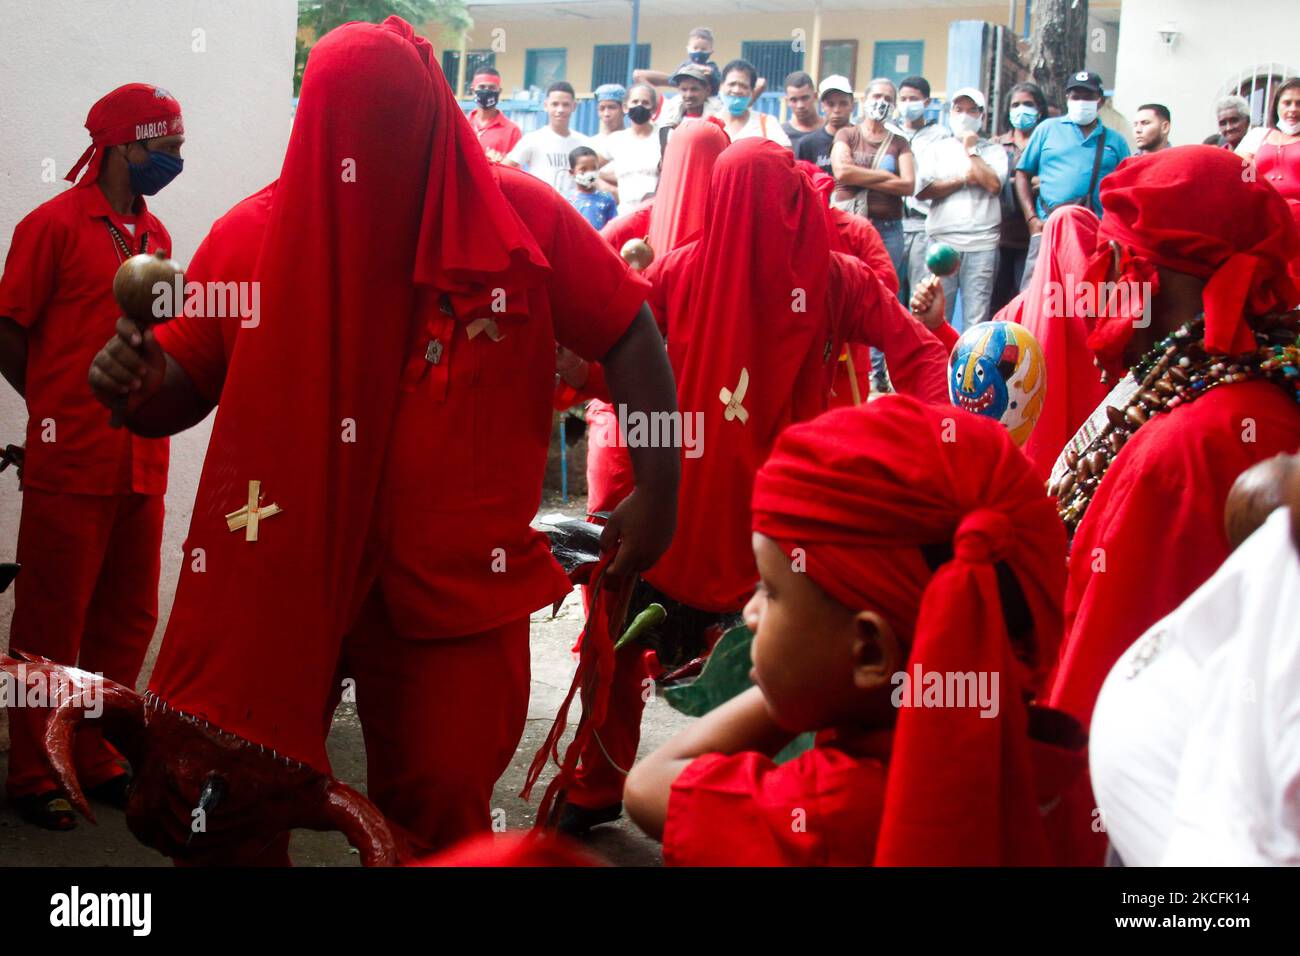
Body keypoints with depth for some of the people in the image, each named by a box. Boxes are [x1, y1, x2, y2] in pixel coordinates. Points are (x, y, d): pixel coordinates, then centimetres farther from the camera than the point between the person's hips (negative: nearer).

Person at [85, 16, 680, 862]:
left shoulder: (520, 217, -5)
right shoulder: (253, 233, -3)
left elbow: (629, 337, 2)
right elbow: (181, 390, 6)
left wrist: (657, 488, -6)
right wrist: (137, 383, -17)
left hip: (456, 581, 0)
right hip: (276, 572, 1)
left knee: (439, 819, 10)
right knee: (217, 801, 3)